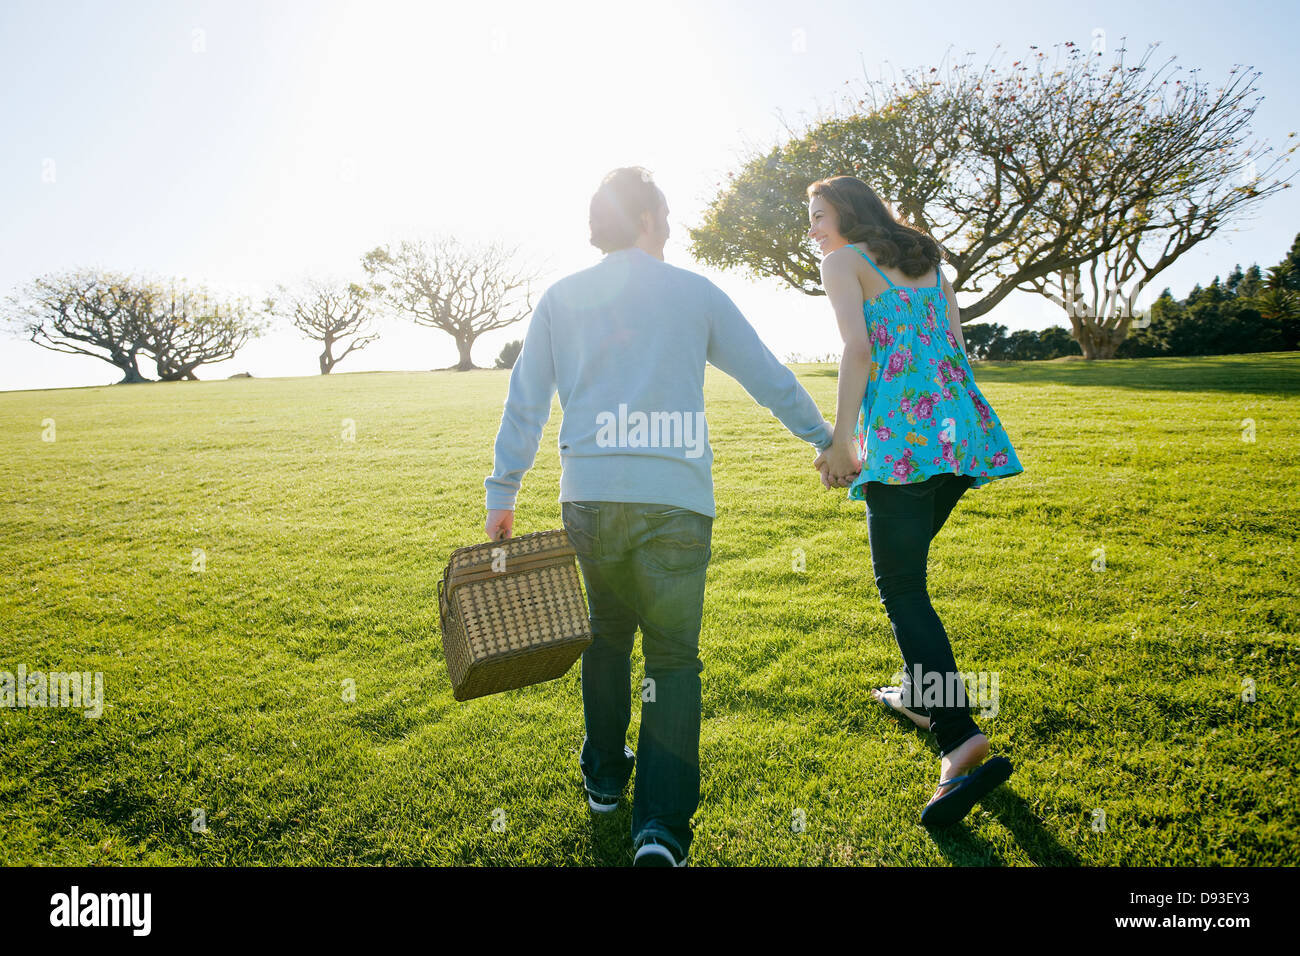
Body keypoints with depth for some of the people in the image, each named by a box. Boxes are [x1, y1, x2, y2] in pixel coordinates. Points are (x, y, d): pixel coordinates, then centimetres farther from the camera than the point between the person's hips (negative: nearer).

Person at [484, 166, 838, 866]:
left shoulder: (560, 298, 12)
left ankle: (605, 776, 36)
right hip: (675, 499, -2)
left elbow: (524, 403, 9)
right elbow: (769, 378, 14)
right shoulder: (695, 293, 8)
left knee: (606, 636, 22)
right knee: (673, 657, 5)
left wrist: (502, 494, 14)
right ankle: (662, 825, -4)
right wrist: (823, 439, 27)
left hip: (589, 494, 3)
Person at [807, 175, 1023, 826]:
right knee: (905, 564, 22)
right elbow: (955, 341, 18)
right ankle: (923, 692, 32)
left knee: (902, 587, -9)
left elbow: (857, 347, -10)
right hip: (958, 424, 8)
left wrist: (841, 440, -11)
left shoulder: (842, 261, 4)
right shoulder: (925, 258, 23)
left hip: (900, 431, -8)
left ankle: (961, 738, -19)